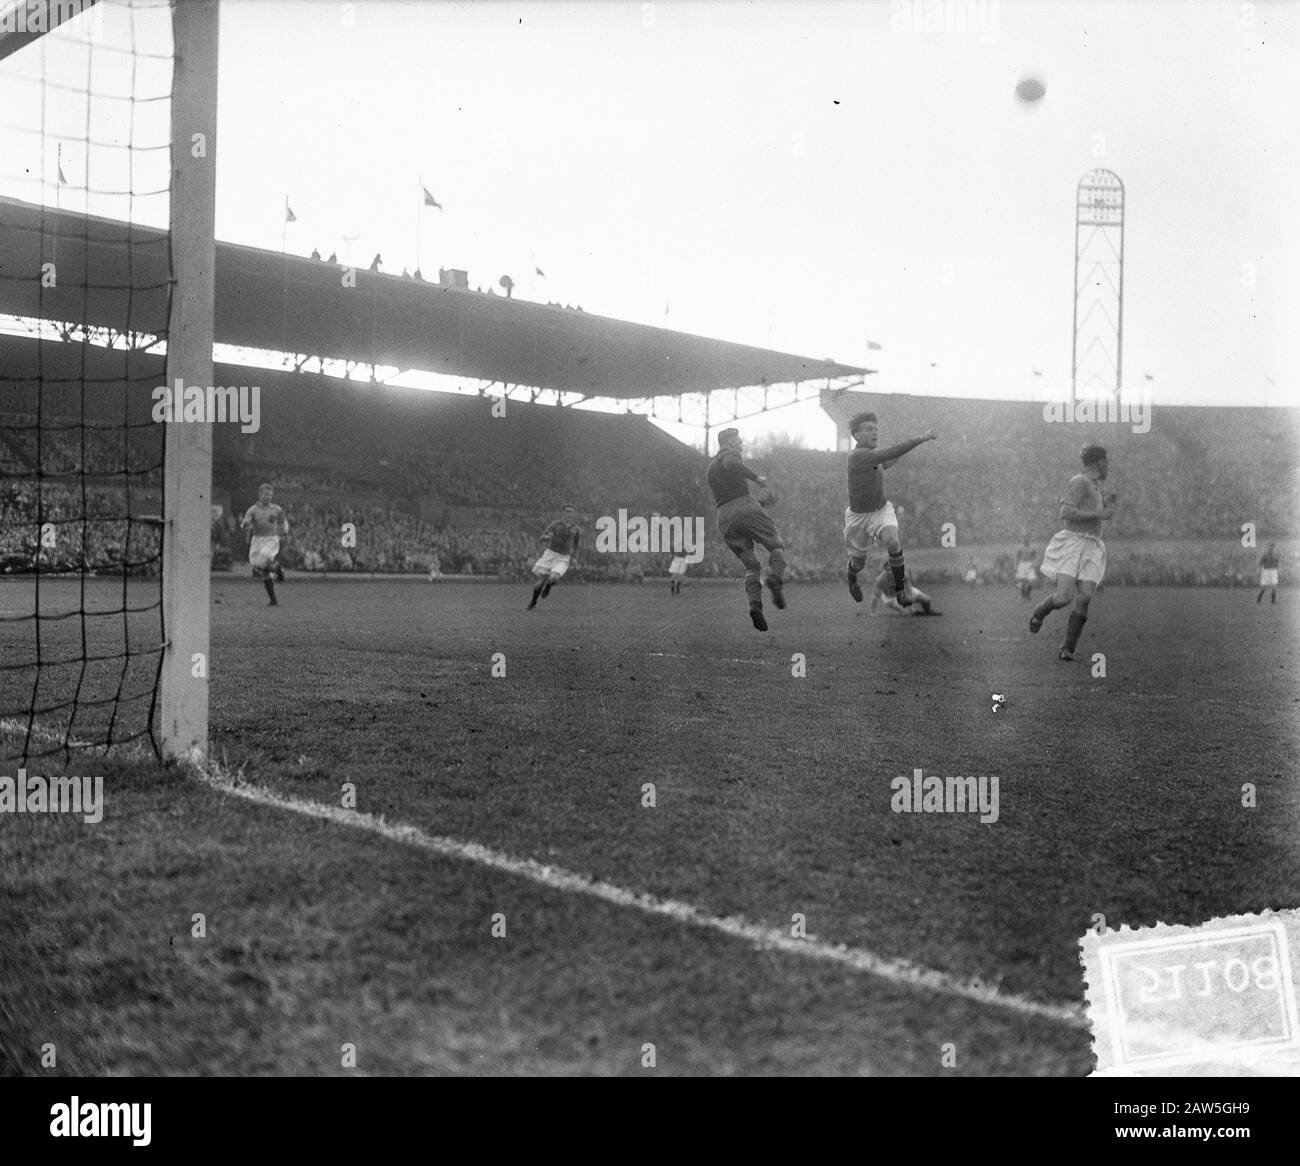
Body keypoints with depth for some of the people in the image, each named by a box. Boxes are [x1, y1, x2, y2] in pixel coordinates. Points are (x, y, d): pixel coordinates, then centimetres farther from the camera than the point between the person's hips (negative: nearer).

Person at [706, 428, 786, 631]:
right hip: (746, 509, -6)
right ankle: (775, 580, -18)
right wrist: (756, 477, -14)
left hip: (725, 520, 6)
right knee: (776, 547, 13)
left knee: (752, 567, 12)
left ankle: (755, 604, -16)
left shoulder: (710, 470, 29)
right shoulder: (729, 454, 6)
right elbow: (731, 464, -19)